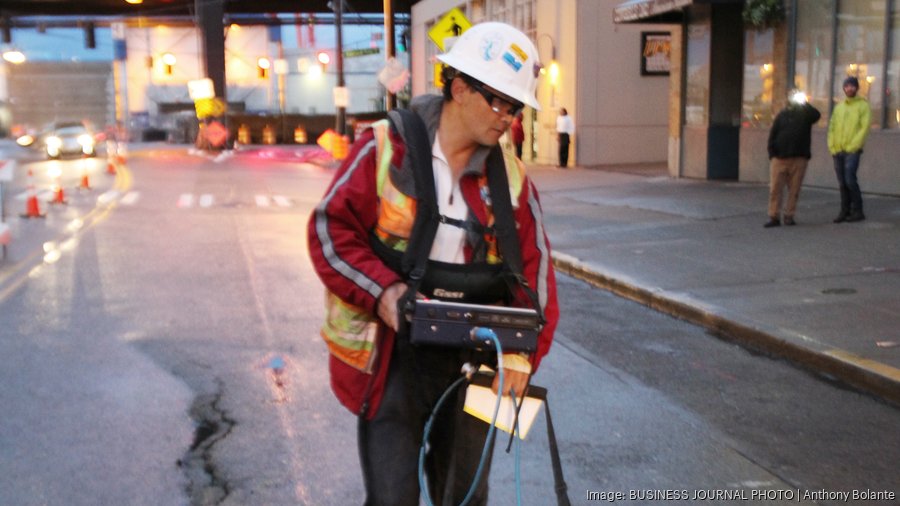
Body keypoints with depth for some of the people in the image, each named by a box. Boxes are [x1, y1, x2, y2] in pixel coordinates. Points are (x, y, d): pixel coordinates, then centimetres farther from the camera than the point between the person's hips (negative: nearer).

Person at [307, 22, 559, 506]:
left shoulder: (511, 177, 4)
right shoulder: (384, 149, -7)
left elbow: (534, 266, 1)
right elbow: (330, 229, -8)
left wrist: (523, 350, -11)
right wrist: (383, 290, -21)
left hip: (472, 359, 4)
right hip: (393, 354, -4)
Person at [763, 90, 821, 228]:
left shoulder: (806, 114, 9)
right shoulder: (782, 115, 12)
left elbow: (816, 115, -15)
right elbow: (772, 135, 10)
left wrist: (804, 103, -9)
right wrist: (772, 154, 0)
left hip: (799, 159, 0)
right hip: (779, 158, 1)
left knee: (794, 189, 1)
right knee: (775, 189, -4)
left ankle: (789, 216, 9)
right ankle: (774, 217, 0)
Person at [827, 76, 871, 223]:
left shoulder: (863, 105, 1)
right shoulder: (839, 107, 18)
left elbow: (864, 128, -7)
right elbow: (832, 127, 15)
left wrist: (852, 147, -15)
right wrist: (832, 146, 2)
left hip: (852, 151, -5)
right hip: (837, 151, 5)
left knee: (850, 179, -14)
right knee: (842, 183, 6)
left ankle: (858, 211, -5)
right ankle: (845, 211, 12)